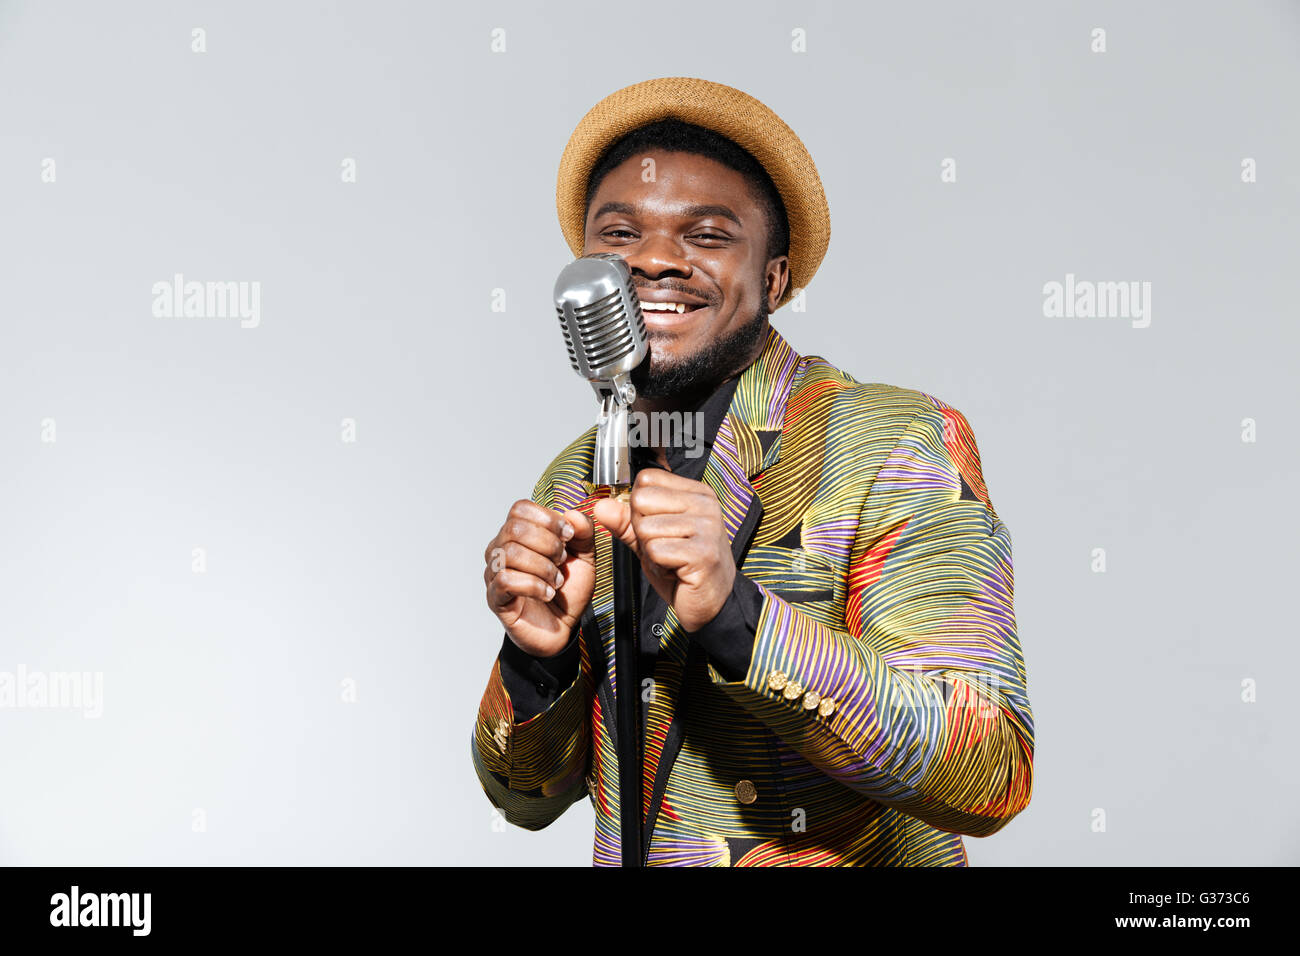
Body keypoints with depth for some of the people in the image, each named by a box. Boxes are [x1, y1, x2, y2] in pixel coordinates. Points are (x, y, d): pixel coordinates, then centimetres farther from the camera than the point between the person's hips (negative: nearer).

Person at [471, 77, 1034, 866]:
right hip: (627, 859, 3)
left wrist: (735, 616, -29)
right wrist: (540, 654, -14)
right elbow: (531, 798, 4)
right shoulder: (574, 484, 2)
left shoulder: (893, 443, -12)